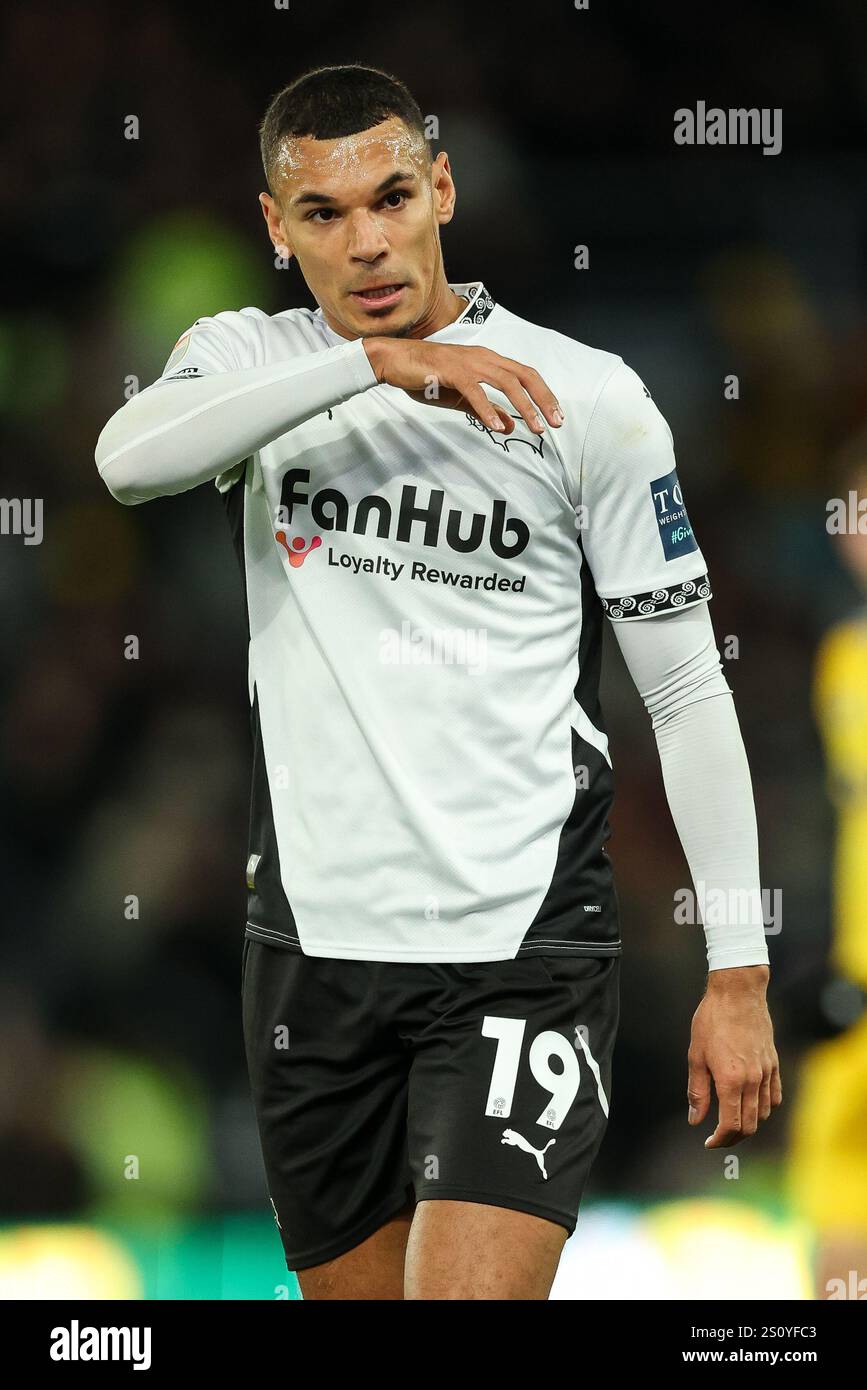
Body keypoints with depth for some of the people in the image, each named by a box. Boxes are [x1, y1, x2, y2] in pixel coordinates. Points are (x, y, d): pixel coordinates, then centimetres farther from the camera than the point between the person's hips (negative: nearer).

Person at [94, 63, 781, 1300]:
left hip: (524, 953, -3)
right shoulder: (248, 361, 5)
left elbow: (688, 692, 1)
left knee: (472, 1296, -20)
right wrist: (376, 361, -27)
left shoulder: (591, 400, -2)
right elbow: (129, 459, -18)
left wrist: (738, 973, -3)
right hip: (312, 947, 3)